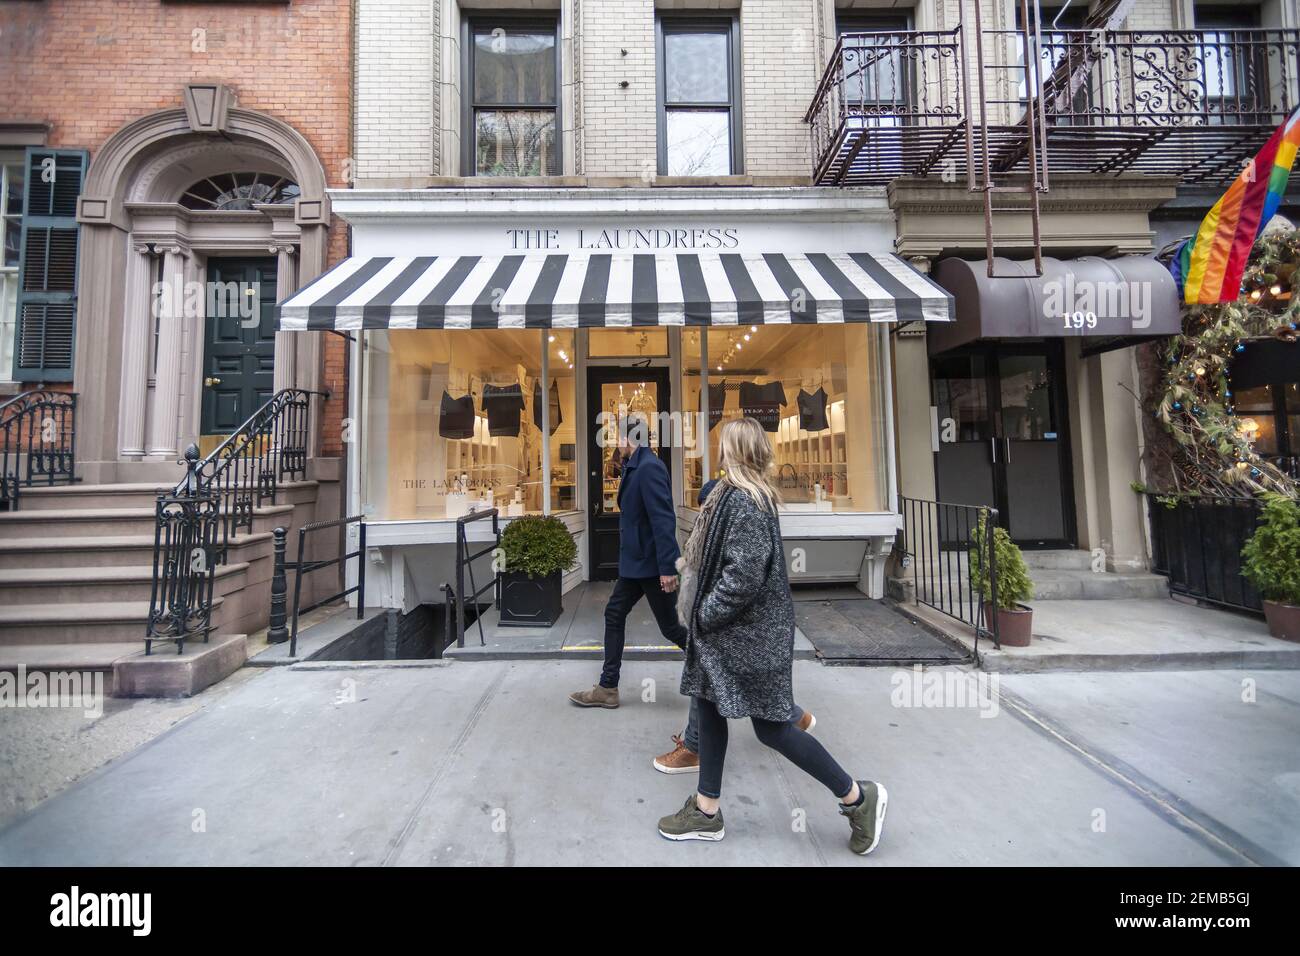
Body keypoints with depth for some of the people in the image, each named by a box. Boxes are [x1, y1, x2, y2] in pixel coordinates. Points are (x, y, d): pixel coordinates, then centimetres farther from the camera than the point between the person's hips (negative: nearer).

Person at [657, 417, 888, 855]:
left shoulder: (743, 499, -22)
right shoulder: (744, 494, 9)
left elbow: (744, 573, -27)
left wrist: (706, 614, -17)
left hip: (750, 631, -10)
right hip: (731, 629, 10)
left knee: (770, 725, 3)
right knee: (710, 709, 16)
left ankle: (857, 797, 22)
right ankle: (707, 811, 32)